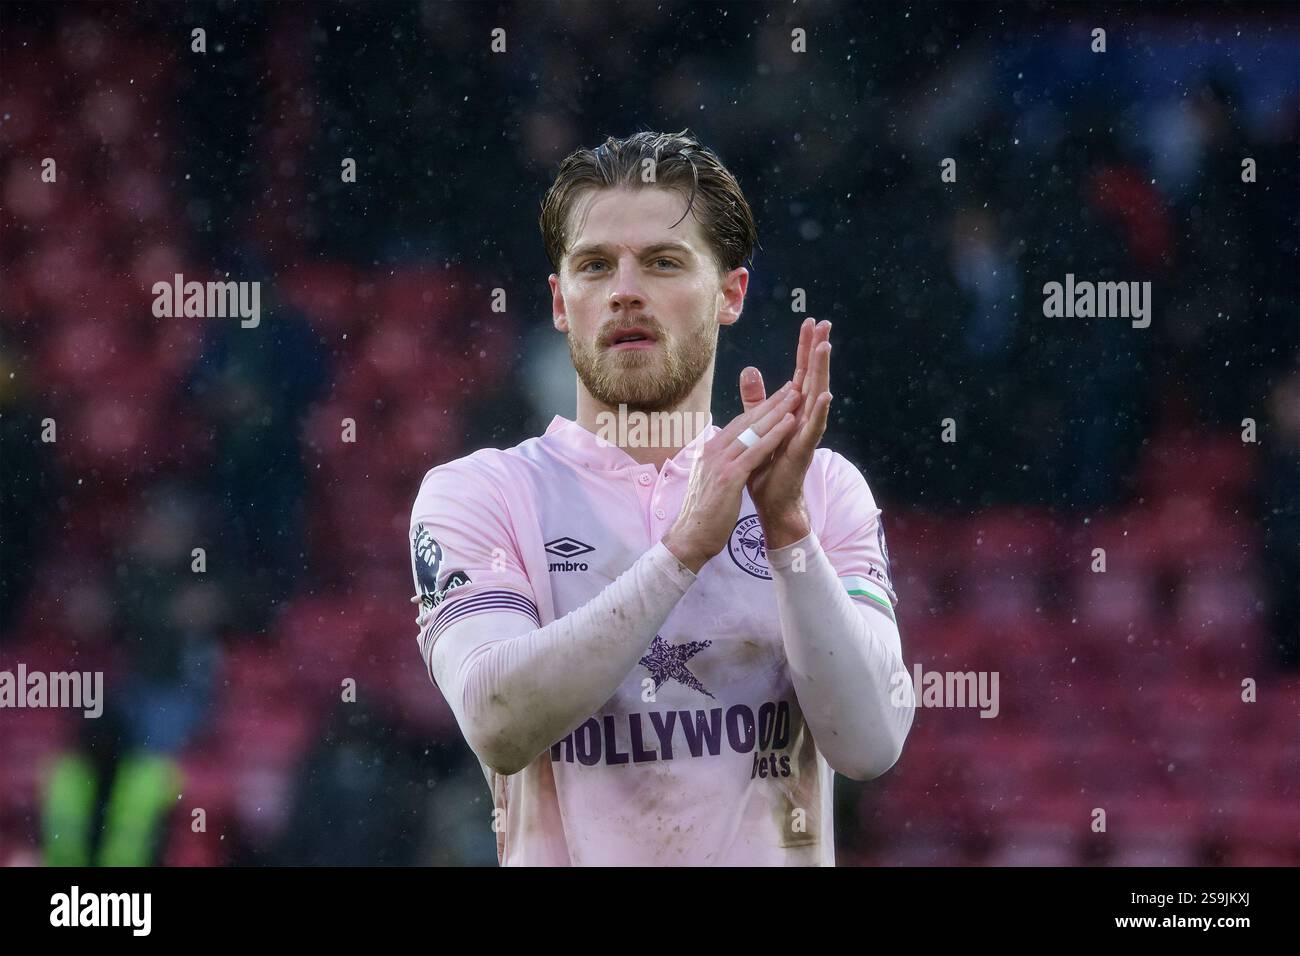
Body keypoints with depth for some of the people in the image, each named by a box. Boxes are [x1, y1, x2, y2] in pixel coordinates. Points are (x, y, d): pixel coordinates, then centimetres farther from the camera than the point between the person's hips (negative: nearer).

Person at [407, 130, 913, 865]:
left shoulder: (824, 489, 6)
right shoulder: (475, 495, 2)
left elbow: (870, 744, -7)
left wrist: (787, 528, -16)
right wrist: (686, 547, -21)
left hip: (775, 853, 0)